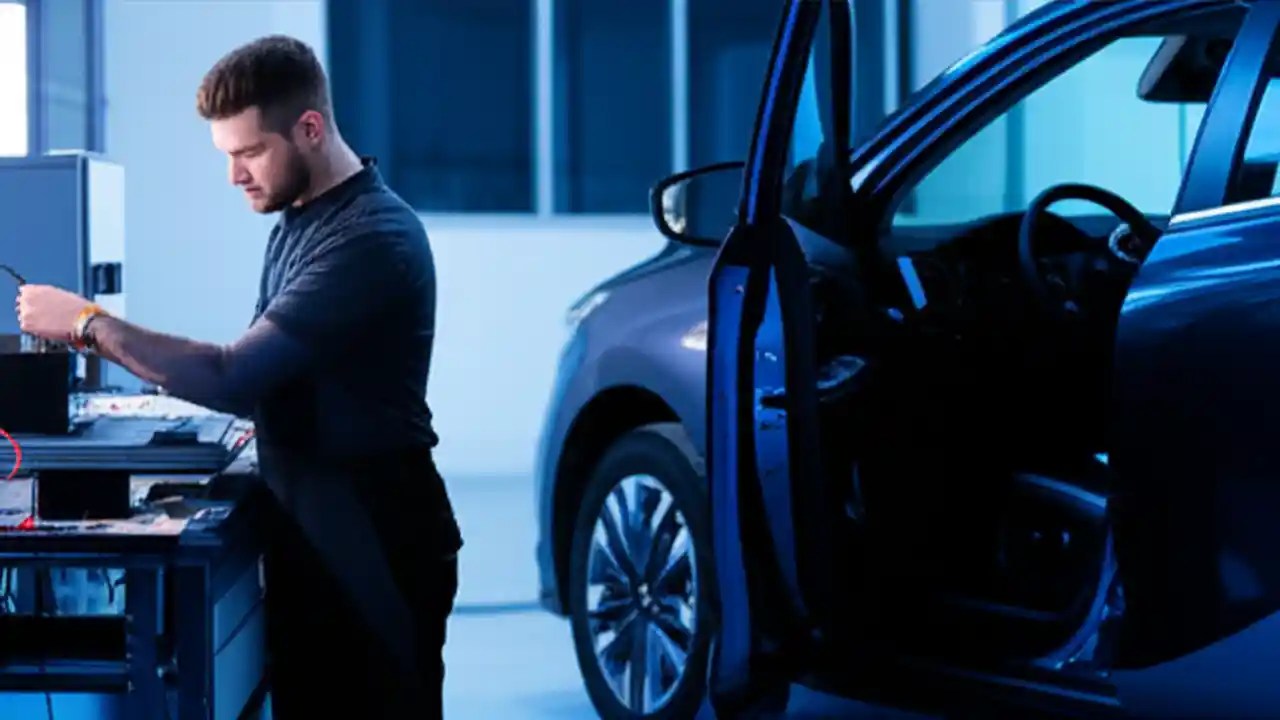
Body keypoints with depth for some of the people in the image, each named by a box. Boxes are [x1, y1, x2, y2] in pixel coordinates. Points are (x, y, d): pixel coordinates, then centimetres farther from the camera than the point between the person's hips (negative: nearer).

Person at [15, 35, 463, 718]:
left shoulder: (373, 239, -21)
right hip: (304, 533, 9)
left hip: (375, 545, -9)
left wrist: (88, 323, -17)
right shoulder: (297, 221, 10)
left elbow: (234, 378, -26)